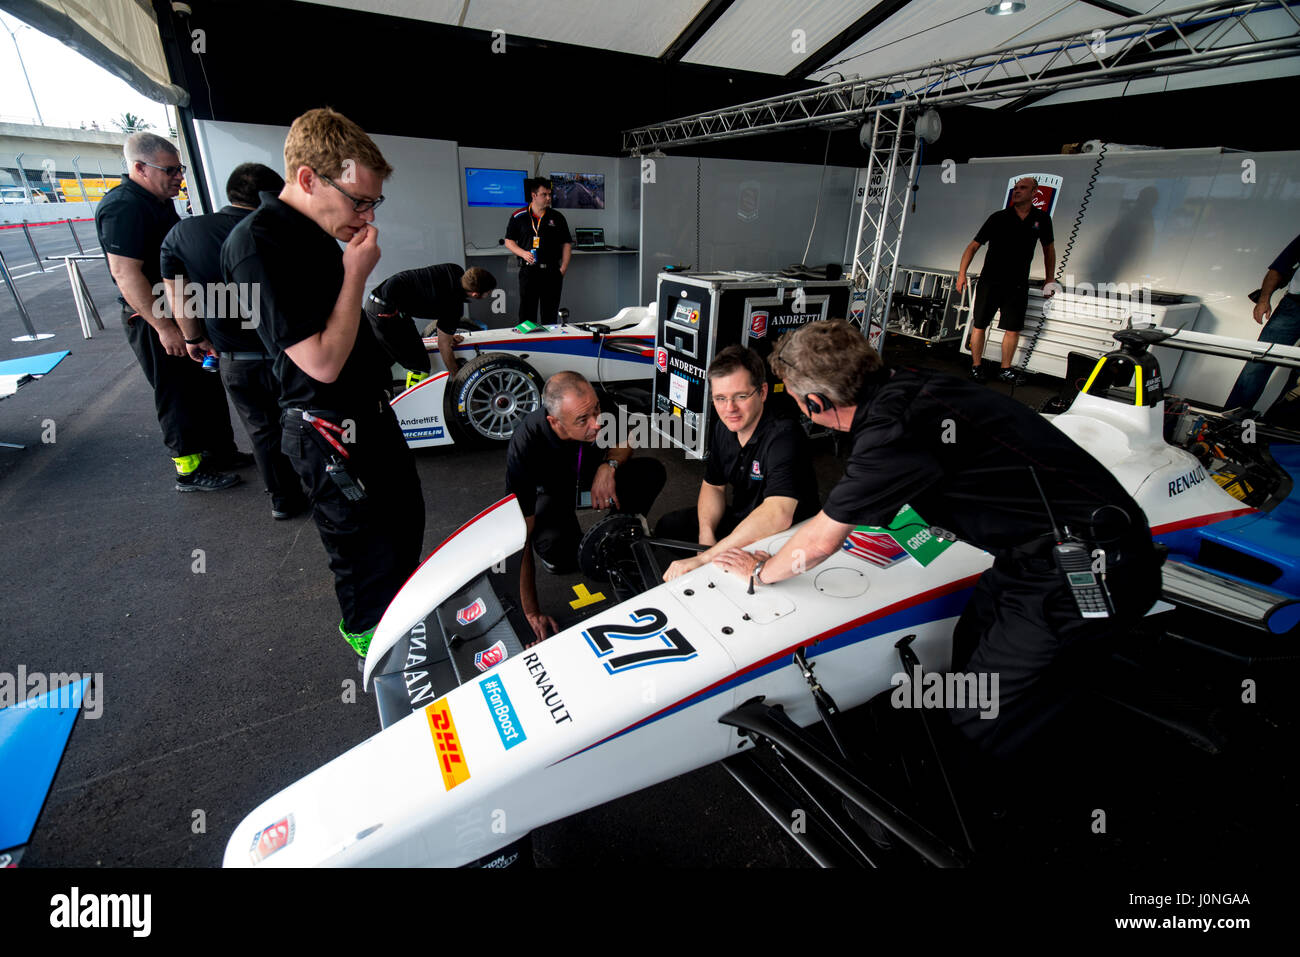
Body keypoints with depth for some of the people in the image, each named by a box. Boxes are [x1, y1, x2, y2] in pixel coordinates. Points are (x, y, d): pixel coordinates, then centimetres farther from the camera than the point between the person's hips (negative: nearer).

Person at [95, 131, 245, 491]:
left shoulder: (159, 202, 13)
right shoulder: (122, 207, -18)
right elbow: (126, 273, -24)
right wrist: (164, 327, -26)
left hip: (184, 312, 10)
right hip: (155, 321, -10)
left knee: (208, 385, 15)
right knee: (178, 395, -2)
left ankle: (220, 451, 28)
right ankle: (190, 471, 8)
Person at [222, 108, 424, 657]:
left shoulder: (319, 231, 7)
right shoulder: (258, 244, -22)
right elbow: (323, 362, -26)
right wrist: (357, 272, -21)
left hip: (372, 410, 10)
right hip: (331, 432, -9)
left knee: (407, 516, 24)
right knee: (362, 543, 9)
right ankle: (366, 630, 36)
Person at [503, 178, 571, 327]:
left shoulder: (557, 218, 10)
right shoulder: (518, 217, 6)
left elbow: (566, 244, 10)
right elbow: (509, 241, 9)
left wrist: (563, 268, -2)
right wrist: (523, 253, -10)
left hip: (552, 272, 1)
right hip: (528, 271, -1)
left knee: (550, 314, 4)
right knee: (527, 313, -2)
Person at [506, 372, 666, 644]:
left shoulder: (601, 410, -29)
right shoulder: (525, 445, -38)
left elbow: (625, 440, -3)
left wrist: (608, 465, -28)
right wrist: (532, 613, -37)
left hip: (597, 477, 4)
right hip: (553, 491, -3)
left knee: (652, 472, -23)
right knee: (552, 542, -36)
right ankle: (567, 553, 2)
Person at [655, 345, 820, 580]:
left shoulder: (784, 435, -31)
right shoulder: (725, 426, -4)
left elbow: (777, 515, -46)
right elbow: (713, 485, 9)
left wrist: (704, 558, -47)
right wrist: (706, 536, -11)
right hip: (741, 521, 8)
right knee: (668, 526, 8)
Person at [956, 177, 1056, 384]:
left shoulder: (1041, 219, 6)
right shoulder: (999, 218, -2)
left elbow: (1049, 248, 18)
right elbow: (973, 246, -1)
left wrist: (1050, 280, 16)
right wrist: (961, 273, -12)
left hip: (1018, 284, 2)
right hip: (990, 280, -2)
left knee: (1013, 329, 3)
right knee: (979, 325, -1)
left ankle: (1005, 370, 14)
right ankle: (976, 367, 11)